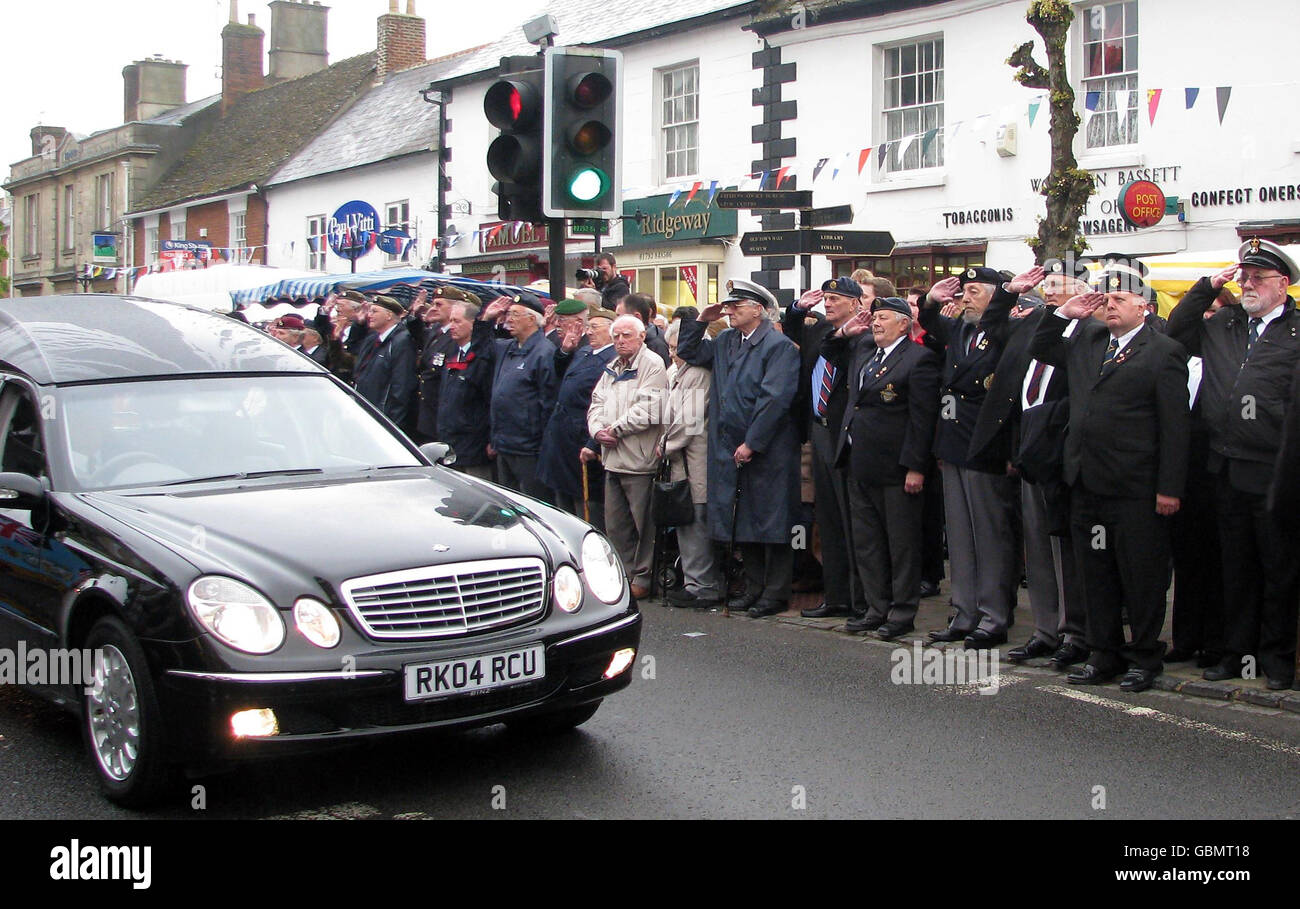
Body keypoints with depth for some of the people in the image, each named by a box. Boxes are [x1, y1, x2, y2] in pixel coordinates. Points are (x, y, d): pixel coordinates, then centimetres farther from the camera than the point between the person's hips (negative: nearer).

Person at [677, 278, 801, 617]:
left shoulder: (779, 346, -10)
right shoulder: (724, 342, 13)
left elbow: (774, 399, -18)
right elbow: (688, 352, 25)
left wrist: (751, 443, -19)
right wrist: (701, 321, 10)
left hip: (768, 450, -7)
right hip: (730, 449, 7)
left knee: (771, 523, -1)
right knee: (743, 524, 12)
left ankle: (775, 593, 7)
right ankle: (754, 588, 21)